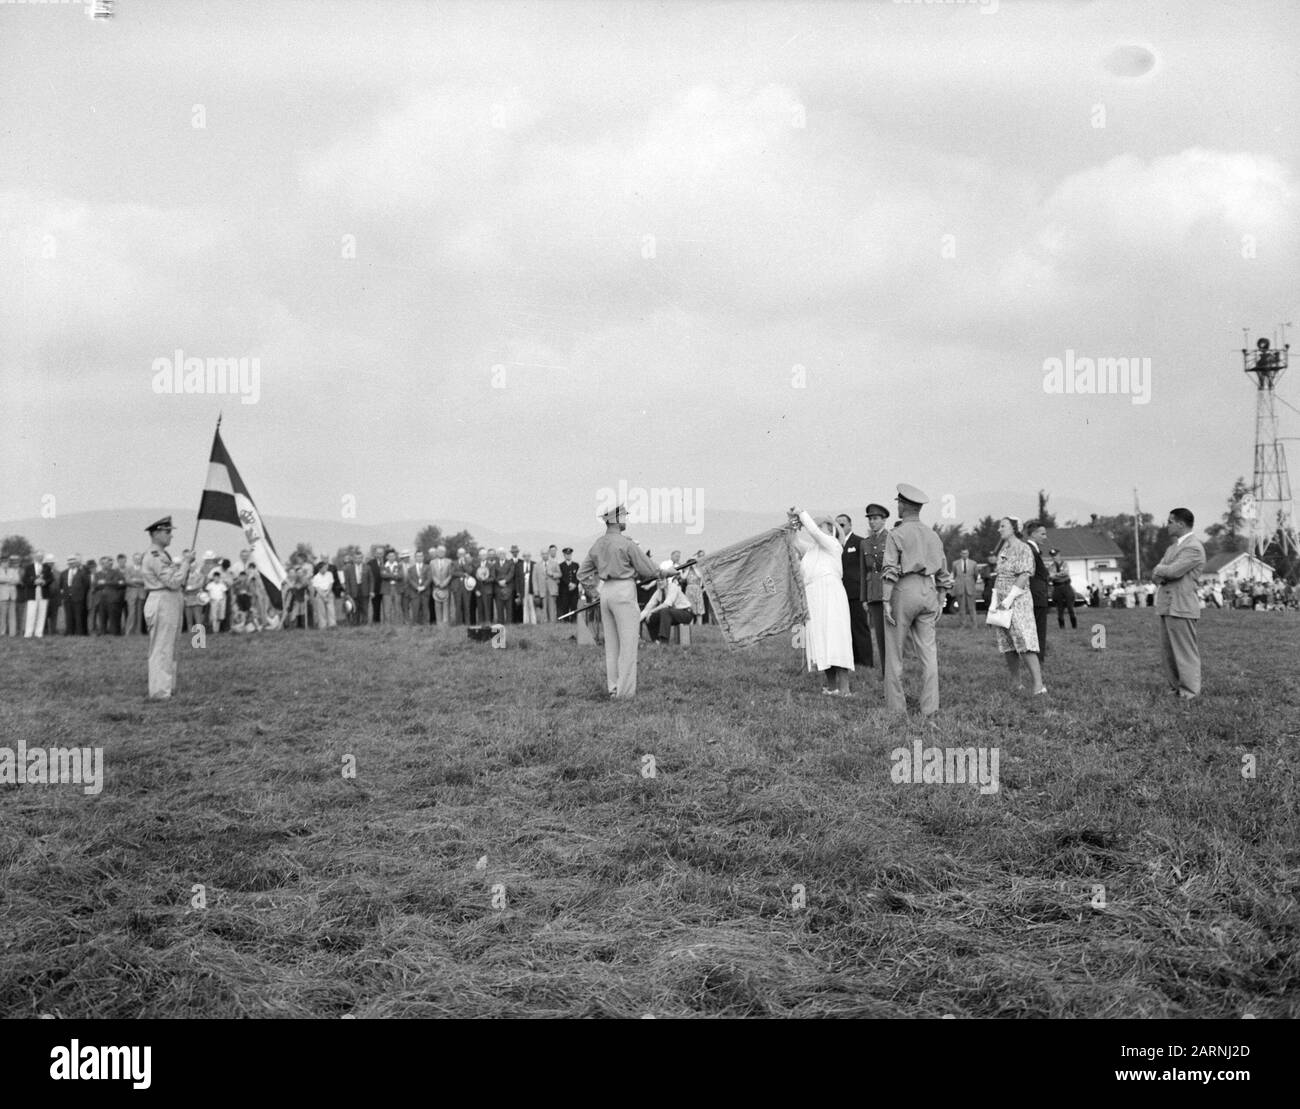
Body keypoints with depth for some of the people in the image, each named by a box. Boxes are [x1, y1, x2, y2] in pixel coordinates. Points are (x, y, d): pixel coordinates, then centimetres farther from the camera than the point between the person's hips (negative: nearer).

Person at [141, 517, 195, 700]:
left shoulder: (162, 555, 18)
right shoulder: (154, 557, -16)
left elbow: (175, 580, 19)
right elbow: (173, 582, -21)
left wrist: (184, 563, 6)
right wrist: (186, 562, -11)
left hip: (170, 605, 11)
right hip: (162, 604, -11)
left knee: (168, 649, 16)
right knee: (161, 650, -8)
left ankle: (167, 688, 24)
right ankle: (159, 692, -6)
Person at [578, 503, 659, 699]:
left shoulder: (597, 545, 10)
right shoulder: (625, 543, -12)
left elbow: (582, 573, 15)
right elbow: (647, 570, -8)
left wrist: (595, 592, 18)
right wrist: (662, 571, 13)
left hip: (605, 593, 8)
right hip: (624, 591, -8)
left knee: (611, 643, 12)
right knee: (629, 642, -5)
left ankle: (613, 688, 16)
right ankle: (625, 691, -7)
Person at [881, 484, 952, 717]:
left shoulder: (896, 534, -3)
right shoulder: (933, 536, 15)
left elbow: (890, 571, -12)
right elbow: (943, 575, 16)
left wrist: (886, 602, -14)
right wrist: (939, 603, 20)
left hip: (904, 592, -5)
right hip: (928, 593, 5)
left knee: (895, 650, 4)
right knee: (928, 652, 3)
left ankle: (895, 706, 5)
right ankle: (930, 707, 0)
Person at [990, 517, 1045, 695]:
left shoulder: (1023, 548, -7)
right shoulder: (1002, 550, 16)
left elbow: (1024, 576, -15)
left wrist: (1010, 598, -20)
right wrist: (995, 600, 12)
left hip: (1018, 599, -8)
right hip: (1002, 600, 8)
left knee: (1024, 641, -16)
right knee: (1007, 645, 7)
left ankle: (1039, 684, -19)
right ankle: (1015, 683, 14)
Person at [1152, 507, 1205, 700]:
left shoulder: (1193, 547, -10)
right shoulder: (1173, 547, 20)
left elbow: (1174, 570, -21)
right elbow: (1155, 574, 16)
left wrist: (1160, 570, -1)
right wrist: (1160, 573, -7)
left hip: (1181, 607, -9)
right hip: (1166, 605, 9)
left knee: (1185, 651, -5)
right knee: (1168, 650, 11)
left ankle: (1190, 693, -1)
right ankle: (1175, 687, 18)